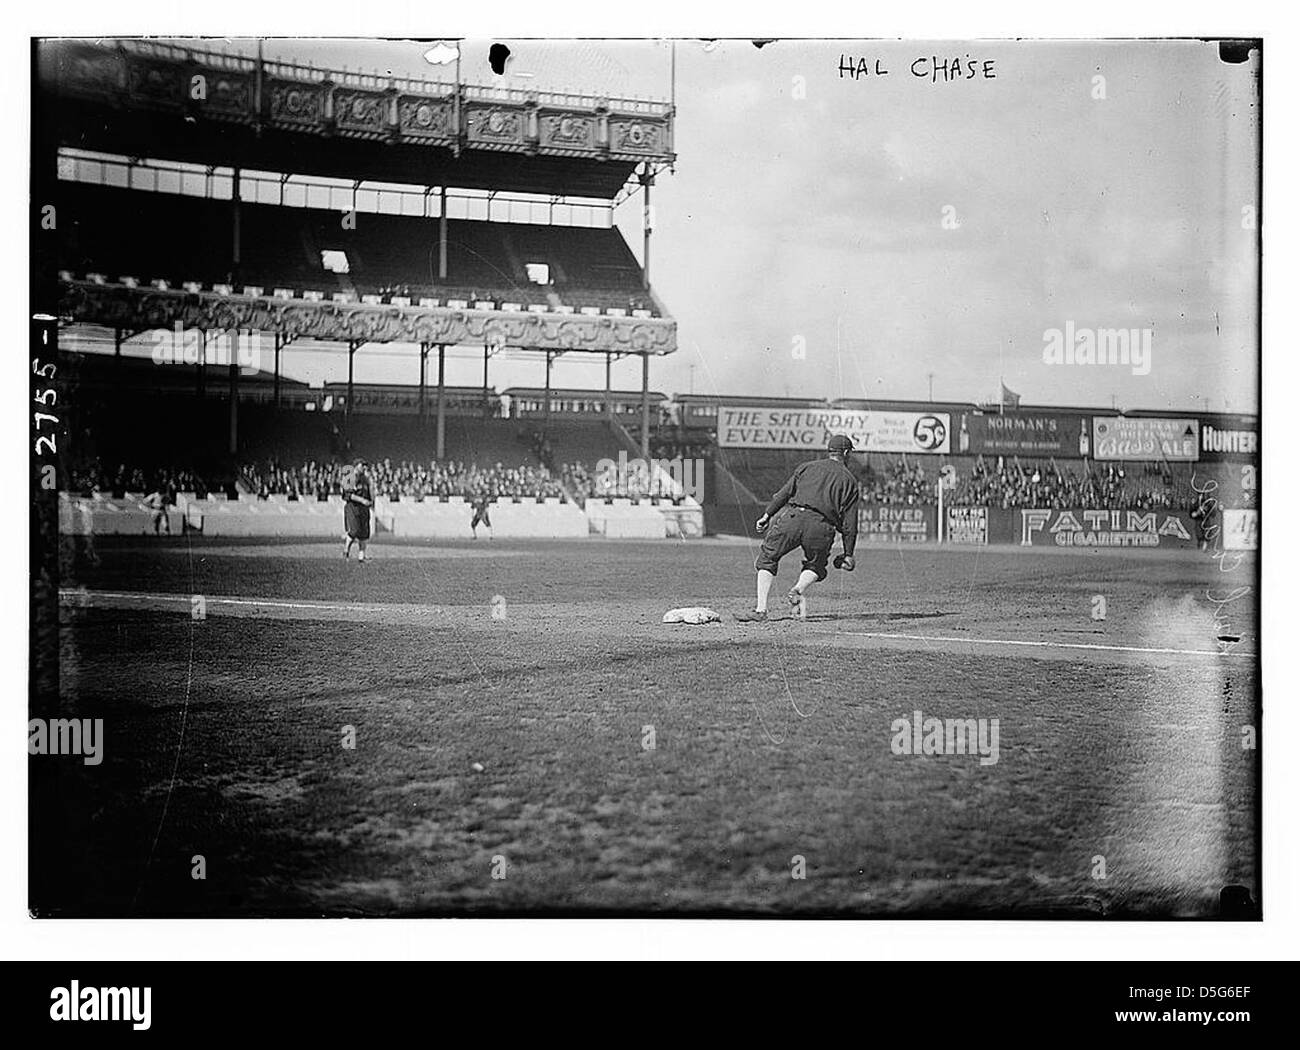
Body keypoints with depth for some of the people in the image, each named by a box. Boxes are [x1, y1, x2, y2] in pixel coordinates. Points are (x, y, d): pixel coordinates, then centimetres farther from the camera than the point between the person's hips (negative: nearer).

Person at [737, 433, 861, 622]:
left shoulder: (806, 467, 20)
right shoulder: (849, 480, 18)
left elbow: (785, 492, 7)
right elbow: (849, 521, 12)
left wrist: (767, 515, 4)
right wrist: (848, 554, 14)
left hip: (793, 516, 0)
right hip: (821, 527, 0)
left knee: (767, 559, 11)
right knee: (815, 566, 24)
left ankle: (761, 609, -3)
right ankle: (798, 589, -8)